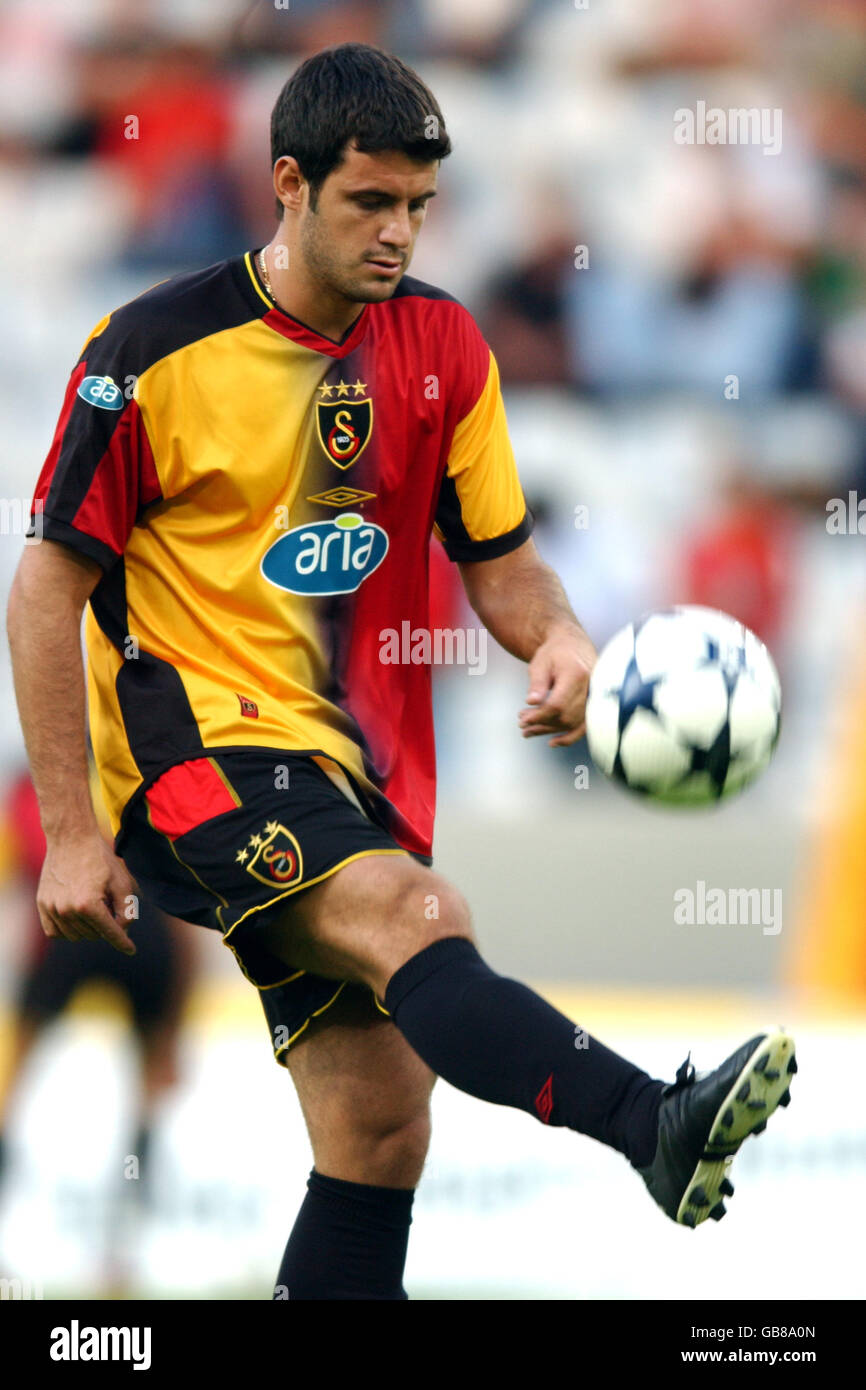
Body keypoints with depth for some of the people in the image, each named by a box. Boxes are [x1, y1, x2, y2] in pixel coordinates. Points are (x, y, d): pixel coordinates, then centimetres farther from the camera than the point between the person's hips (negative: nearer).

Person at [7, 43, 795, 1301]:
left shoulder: (441, 345, 8)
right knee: (413, 916, -33)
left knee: (382, 1128, 1)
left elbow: (499, 562, 13)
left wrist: (558, 639, -13)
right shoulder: (157, 353, -8)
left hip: (356, 770, 7)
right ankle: (656, 1125, -55)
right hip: (195, 743, -7)